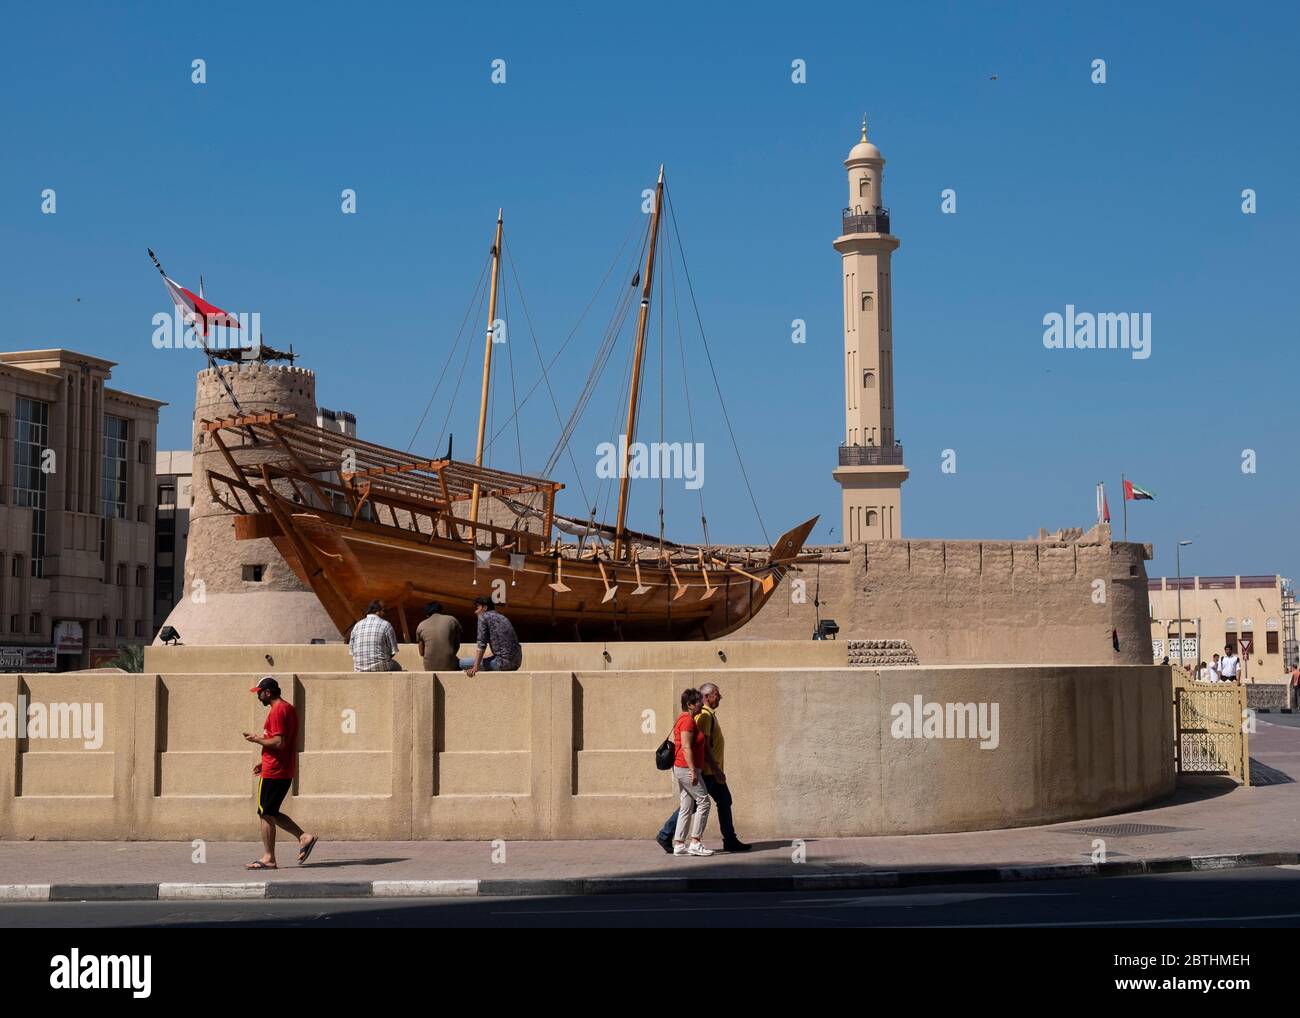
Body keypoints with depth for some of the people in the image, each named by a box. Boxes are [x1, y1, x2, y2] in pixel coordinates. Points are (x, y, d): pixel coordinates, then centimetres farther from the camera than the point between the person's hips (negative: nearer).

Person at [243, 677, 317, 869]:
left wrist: (257, 739, -11)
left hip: (273, 772, -10)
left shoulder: (277, 711, -15)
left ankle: (268, 859, 2)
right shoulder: (290, 709, 16)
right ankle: (304, 837, 8)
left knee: (266, 814, -2)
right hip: (286, 771, 10)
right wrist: (264, 761, 23)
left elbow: (278, 742, -24)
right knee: (271, 813, 15)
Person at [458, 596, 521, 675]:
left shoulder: (483, 617, 0)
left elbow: (482, 644, -10)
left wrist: (476, 667, -14)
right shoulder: (502, 617, 23)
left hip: (503, 662, -9)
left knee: (462, 663, -4)